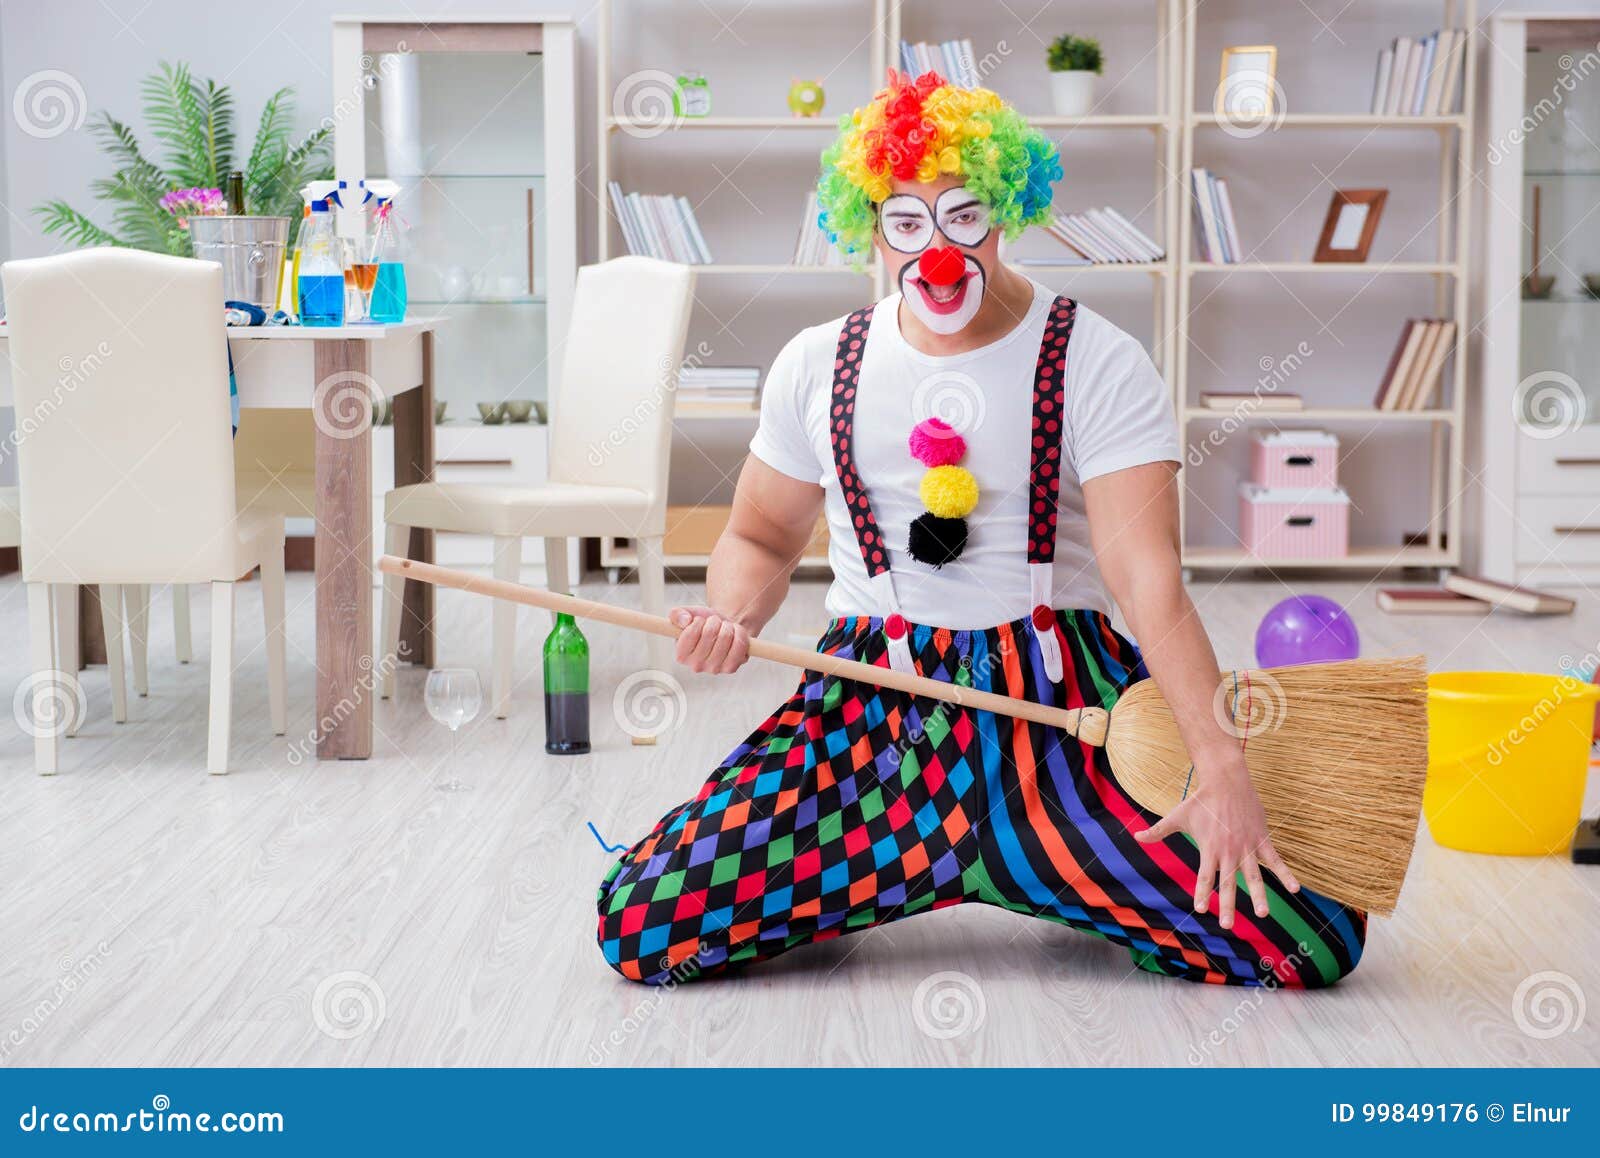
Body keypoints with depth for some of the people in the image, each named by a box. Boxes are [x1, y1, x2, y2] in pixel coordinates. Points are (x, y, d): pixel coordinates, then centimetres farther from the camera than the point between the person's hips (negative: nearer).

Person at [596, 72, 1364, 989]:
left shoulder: (1098, 364, -5)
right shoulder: (818, 366, 7)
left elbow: (1151, 579, -14)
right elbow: (761, 540, 19)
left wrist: (1220, 757, -28)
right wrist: (732, 619, -6)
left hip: (1064, 707, -2)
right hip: (872, 708, 2)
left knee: (1314, 939, -18)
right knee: (638, 930, -17)